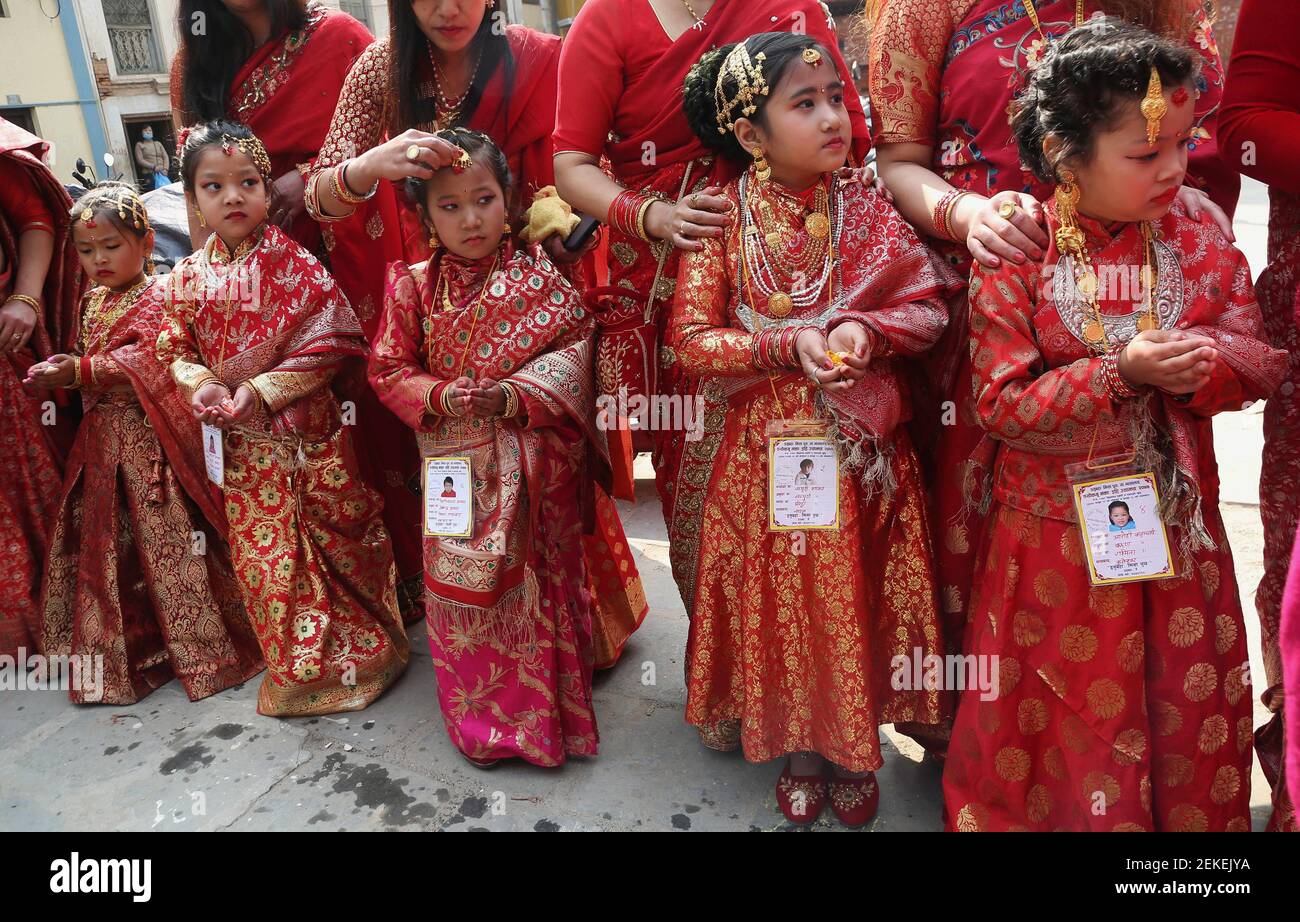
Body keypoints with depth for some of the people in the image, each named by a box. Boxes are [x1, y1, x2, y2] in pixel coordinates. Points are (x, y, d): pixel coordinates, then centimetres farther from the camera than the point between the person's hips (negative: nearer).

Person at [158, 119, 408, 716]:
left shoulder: (294, 264, -10)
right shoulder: (189, 277, 4)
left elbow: (328, 344, -15)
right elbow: (174, 348, 10)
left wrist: (262, 390, -19)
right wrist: (199, 382, -11)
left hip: (304, 428, -4)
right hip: (240, 443, 4)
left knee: (334, 538, 6)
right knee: (262, 553, 12)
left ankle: (358, 650, 26)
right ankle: (298, 664, 30)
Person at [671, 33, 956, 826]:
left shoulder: (868, 210, 1)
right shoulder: (722, 220, -4)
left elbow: (929, 306, 0)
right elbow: (691, 339, -9)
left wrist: (866, 328, -19)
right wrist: (788, 347, -20)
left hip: (861, 454, 1)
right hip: (760, 456, -1)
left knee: (857, 600, 9)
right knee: (777, 603, 9)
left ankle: (855, 750, 31)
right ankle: (800, 749, 31)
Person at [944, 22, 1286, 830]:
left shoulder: (1200, 243, -1)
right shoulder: (1016, 259, -13)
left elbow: (1262, 361, 0)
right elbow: (1002, 405, -16)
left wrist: (1202, 362, -22)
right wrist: (1118, 375, -25)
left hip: (1178, 522, 4)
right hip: (1057, 538, -3)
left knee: (1188, 701, 16)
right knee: (1064, 710, 12)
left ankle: (1193, 816, 40)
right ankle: (1054, 816, 36)